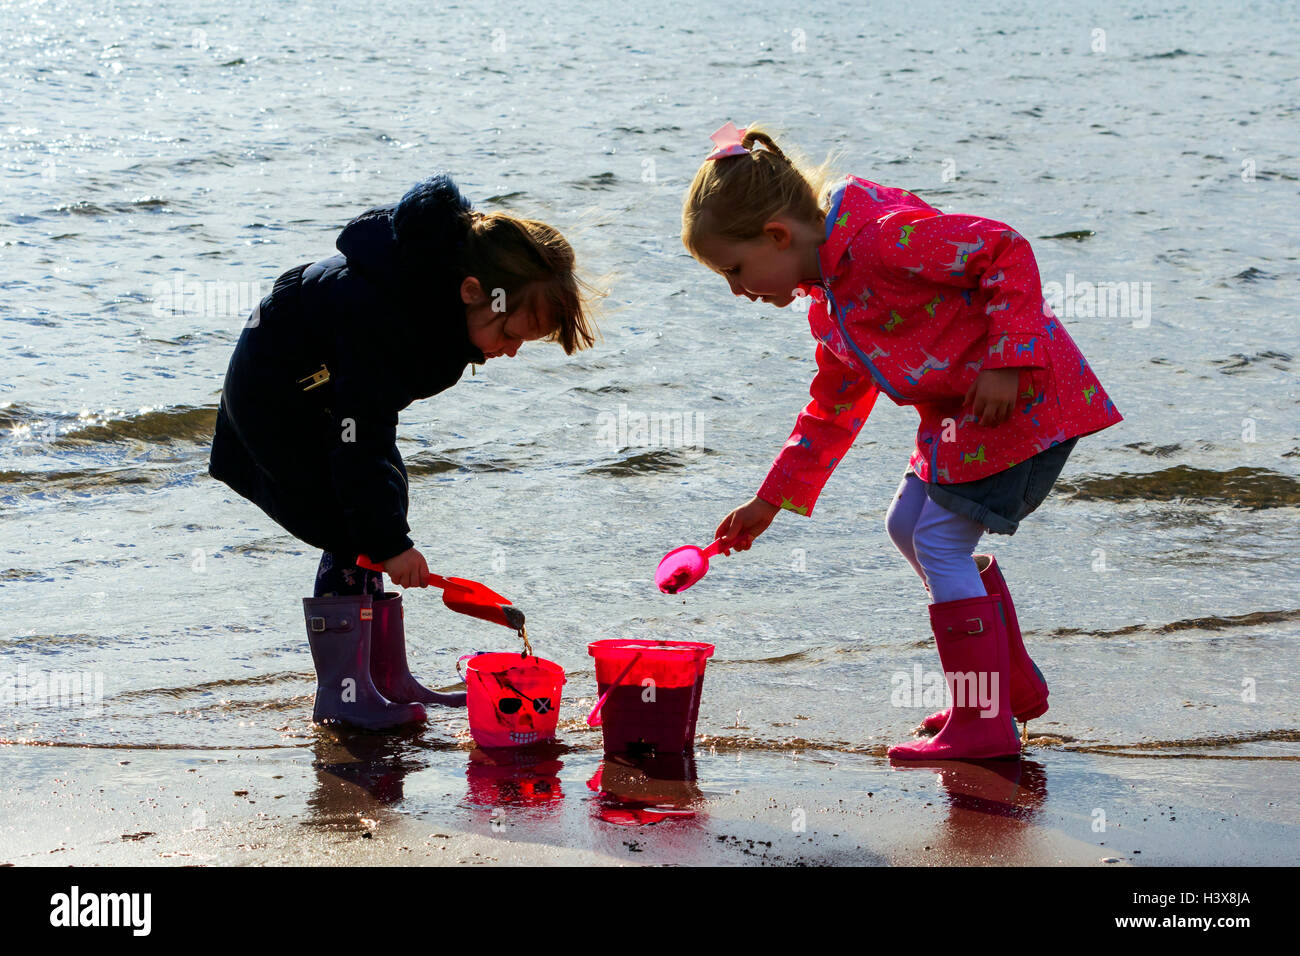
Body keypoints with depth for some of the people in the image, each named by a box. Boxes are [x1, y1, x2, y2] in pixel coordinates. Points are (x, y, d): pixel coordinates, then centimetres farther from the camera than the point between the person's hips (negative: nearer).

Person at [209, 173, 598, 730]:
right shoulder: (377, 314, -38)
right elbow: (361, 439, -34)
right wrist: (389, 542, -32)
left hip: (324, 391, 9)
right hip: (273, 398, -9)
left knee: (377, 521, 9)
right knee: (354, 536, -15)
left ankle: (387, 679, 16)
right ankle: (341, 694, -8)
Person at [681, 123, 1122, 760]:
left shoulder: (881, 238, -21)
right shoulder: (826, 304, 12)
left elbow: (1006, 251, -24)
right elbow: (834, 409, 22)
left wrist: (1005, 361, -28)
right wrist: (770, 500, 22)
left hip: (1020, 395, -11)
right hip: (961, 413, 11)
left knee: (940, 542, -11)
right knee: (908, 527, 16)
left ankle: (982, 724, -5)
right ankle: (1014, 684, 25)